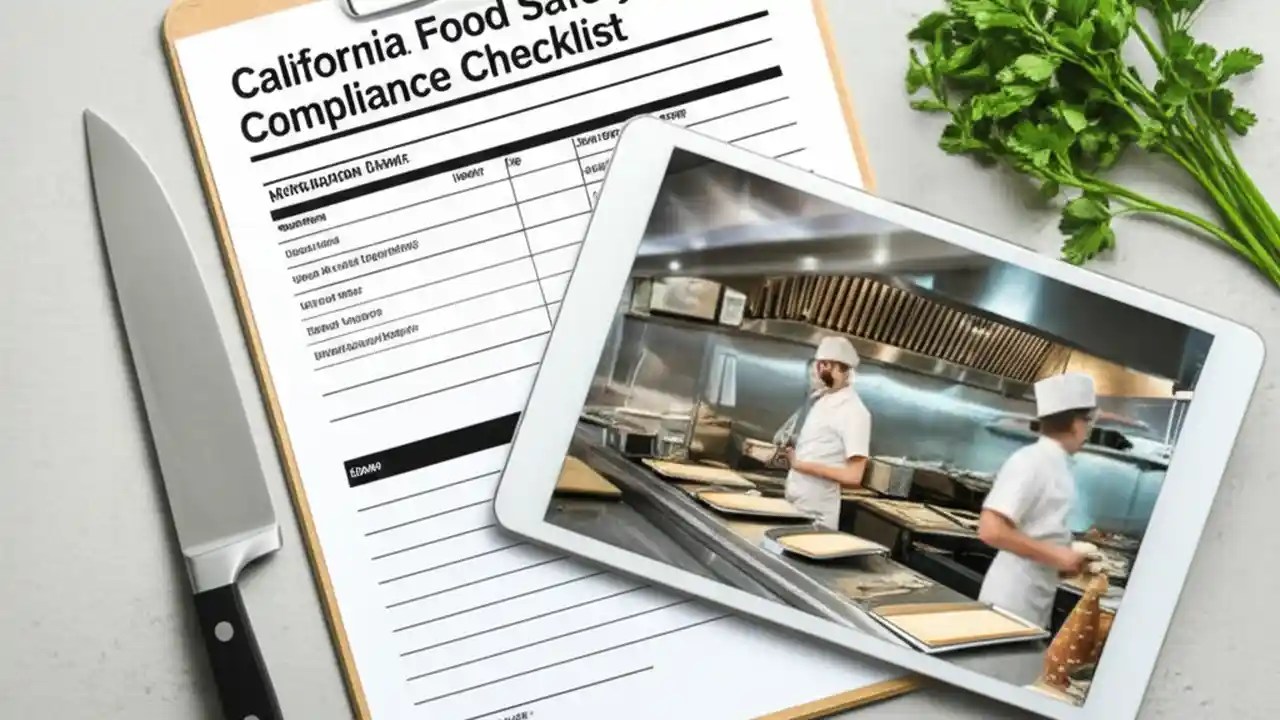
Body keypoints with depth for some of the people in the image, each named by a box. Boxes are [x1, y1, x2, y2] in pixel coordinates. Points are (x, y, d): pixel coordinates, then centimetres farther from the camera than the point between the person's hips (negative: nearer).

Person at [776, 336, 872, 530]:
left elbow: (853, 476, -22)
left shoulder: (854, 412, -17)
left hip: (815, 511, -8)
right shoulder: (817, 398, 7)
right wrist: (787, 448, 0)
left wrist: (801, 464, -19)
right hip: (792, 501, 8)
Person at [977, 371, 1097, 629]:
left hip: (1040, 598, 9)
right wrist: (1054, 555, -21)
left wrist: (1067, 559, 4)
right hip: (1013, 598, -9)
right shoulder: (1030, 462, -17)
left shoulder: (1058, 465, 9)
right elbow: (991, 530, -25)